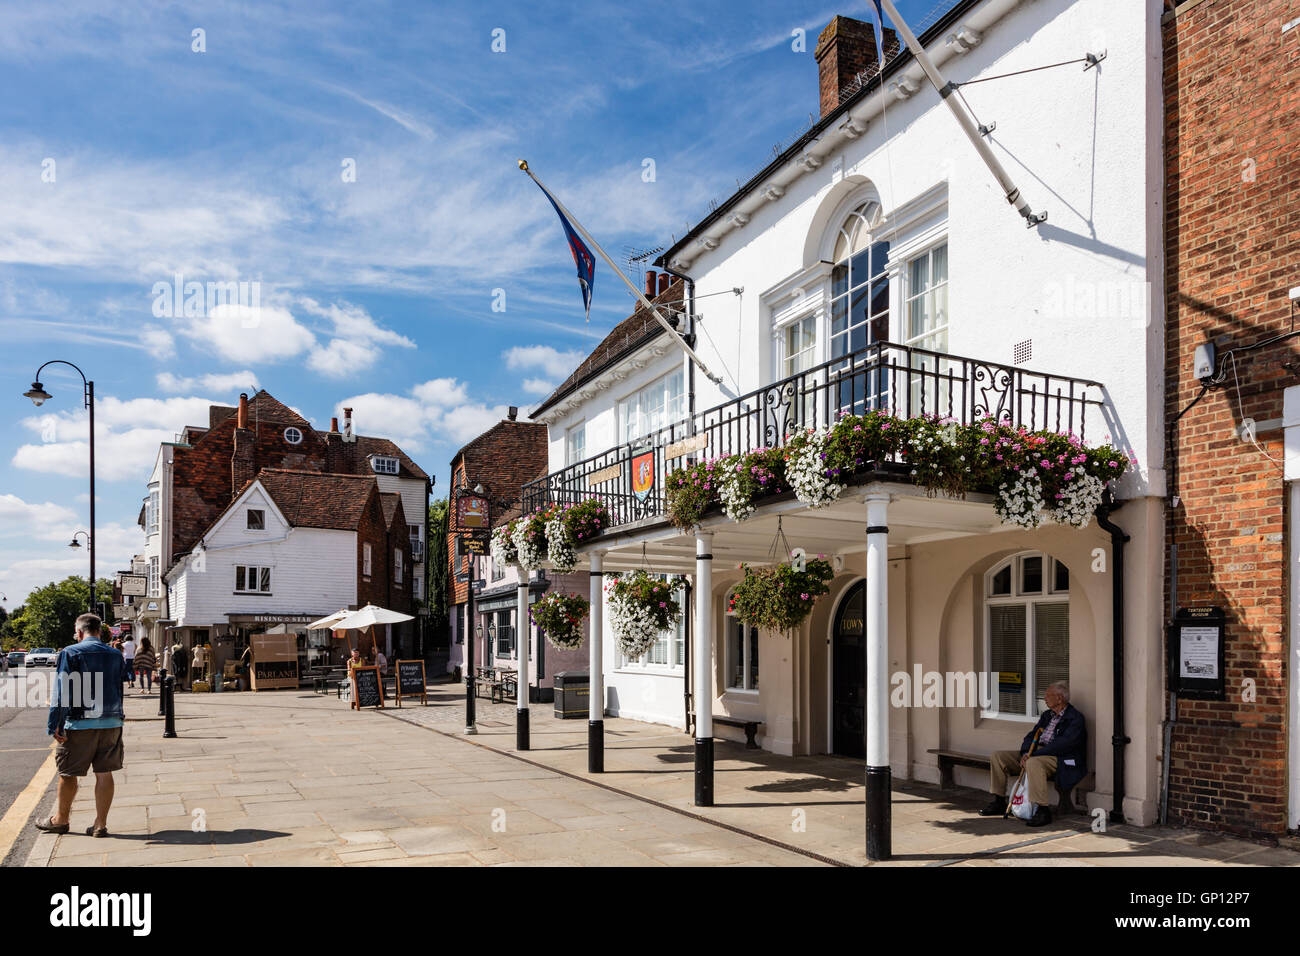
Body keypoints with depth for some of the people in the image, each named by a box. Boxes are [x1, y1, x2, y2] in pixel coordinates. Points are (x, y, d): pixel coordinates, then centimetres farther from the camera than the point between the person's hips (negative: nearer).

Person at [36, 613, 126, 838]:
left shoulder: (70, 653, -6)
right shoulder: (116, 655, 9)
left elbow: (61, 693, -9)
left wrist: (55, 726, -6)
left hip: (79, 724, -4)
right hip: (111, 723, 4)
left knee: (67, 773, 12)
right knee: (104, 773, 6)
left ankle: (61, 819, 27)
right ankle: (100, 824, 9)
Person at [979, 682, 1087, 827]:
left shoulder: (1075, 718, -7)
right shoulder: (1047, 715, 20)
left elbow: (1062, 744, -20)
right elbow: (1031, 736, 16)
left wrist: (1033, 754, -21)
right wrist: (1025, 753, -7)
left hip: (1058, 758, -9)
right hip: (1036, 753, 9)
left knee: (1033, 763, -40)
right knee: (997, 756, -1)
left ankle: (1043, 811, -32)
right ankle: (999, 802, 6)